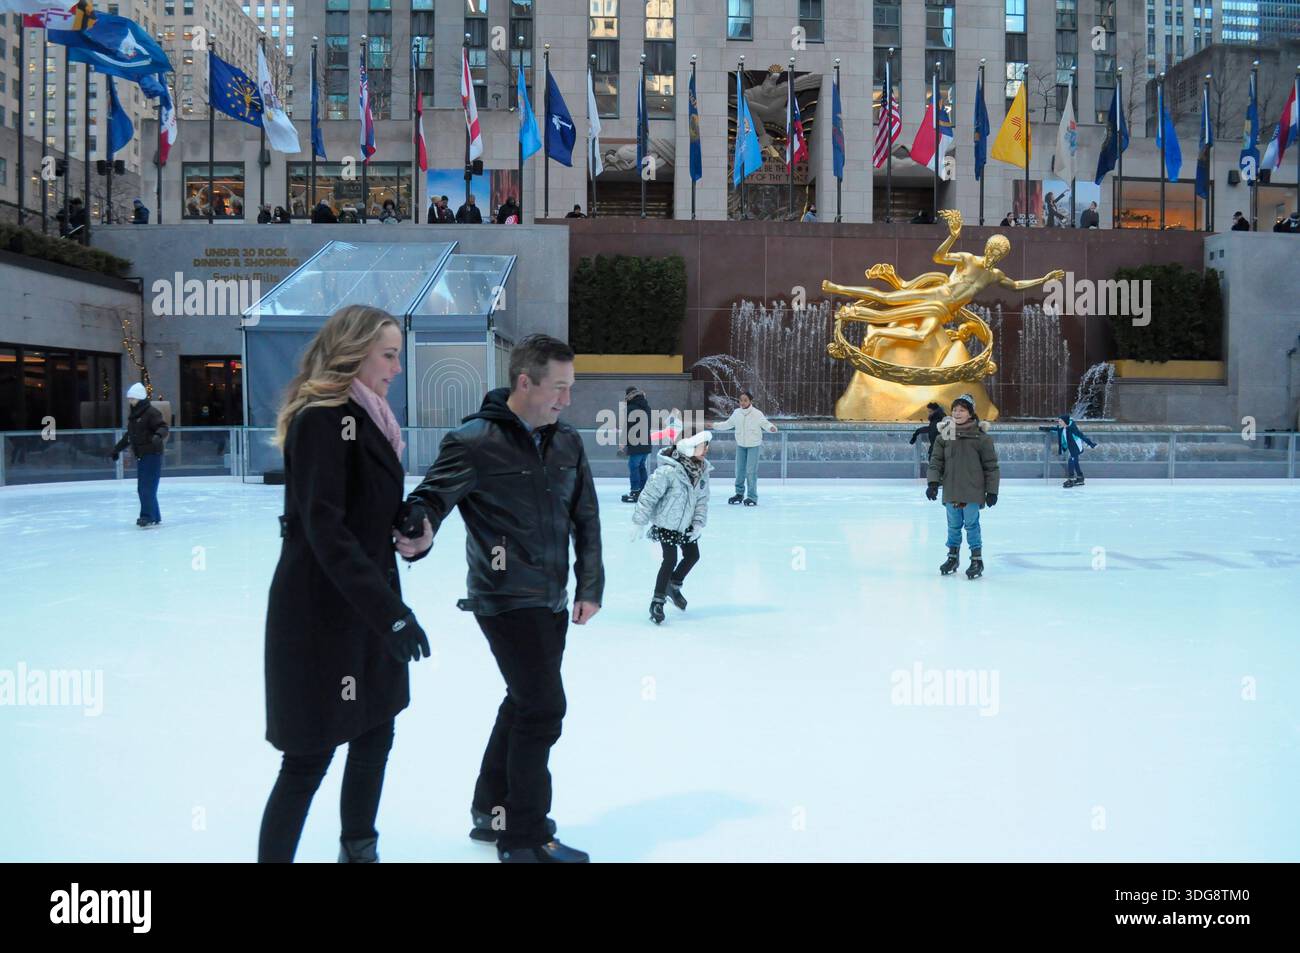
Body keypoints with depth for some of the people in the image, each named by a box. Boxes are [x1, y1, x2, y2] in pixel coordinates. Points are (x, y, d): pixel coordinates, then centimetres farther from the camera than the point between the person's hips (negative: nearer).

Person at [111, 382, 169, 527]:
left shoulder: (152, 412, -10)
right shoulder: (132, 415, 16)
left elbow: (163, 427, -20)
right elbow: (128, 435, 28)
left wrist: (158, 435, -40)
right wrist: (117, 448, 32)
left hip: (152, 455, -9)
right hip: (140, 455, 9)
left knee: (147, 487, -12)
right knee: (142, 488, 9)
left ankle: (148, 516, -10)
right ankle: (154, 517, 16)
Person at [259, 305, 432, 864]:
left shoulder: (362, 416, 12)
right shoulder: (323, 420, -17)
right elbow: (325, 531, -25)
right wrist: (391, 611, -29)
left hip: (363, 607, 9)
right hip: (322, 612, -9)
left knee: (375, 733, 18)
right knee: (310, 756, 0)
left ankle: (359, 850, 36)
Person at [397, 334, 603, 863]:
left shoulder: (566, 442, 6)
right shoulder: (474, 442, -13)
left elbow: (585, 520, 9)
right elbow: (432, 496, -17)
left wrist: (590, 587, 4)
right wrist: (419, 531, -40)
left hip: (552, 602, 7)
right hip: (506, 600, -7)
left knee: (524, 702, 19)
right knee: (544, 707, -6)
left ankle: (492, 811, 39)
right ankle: (525, 838, 12)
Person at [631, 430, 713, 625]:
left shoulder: (702, 469, -9)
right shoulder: (668, 470, -30)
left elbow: (702, 498, 0)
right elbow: (649, 496, -23)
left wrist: (699, 522, -8)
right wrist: (639, 523, -18)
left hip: (686, 524, 7)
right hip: (665, 523, -7)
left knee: (693, 555, 13)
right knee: (670, 560, -8)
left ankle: (673, 586, 39)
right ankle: (657, 602, 8)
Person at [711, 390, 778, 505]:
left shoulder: (757, 414, -15)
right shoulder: (736, 413, -3)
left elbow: (766, 424, -13)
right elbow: (728, 424, 11)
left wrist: (771, 428, -34)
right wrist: (714, 425, 9)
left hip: (754, 445, -4)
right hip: (740, 445, 4)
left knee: (751, 471, -8)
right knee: (739, 470, 11)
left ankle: (752, 497, 1)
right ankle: (739, 493, 27)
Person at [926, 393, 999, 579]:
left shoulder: (981, 436, -5)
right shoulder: (944, 435, 4)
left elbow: (991, 465, -2)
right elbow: (936, 460, 5)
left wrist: (992, 490, -2)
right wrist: (933, 482, -7)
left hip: (972, 491, -3)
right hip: (951, 491, 3)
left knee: (971, 525, -1)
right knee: (953, 525, 14)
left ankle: (977, 560, 11)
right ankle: (952, 557, 29)